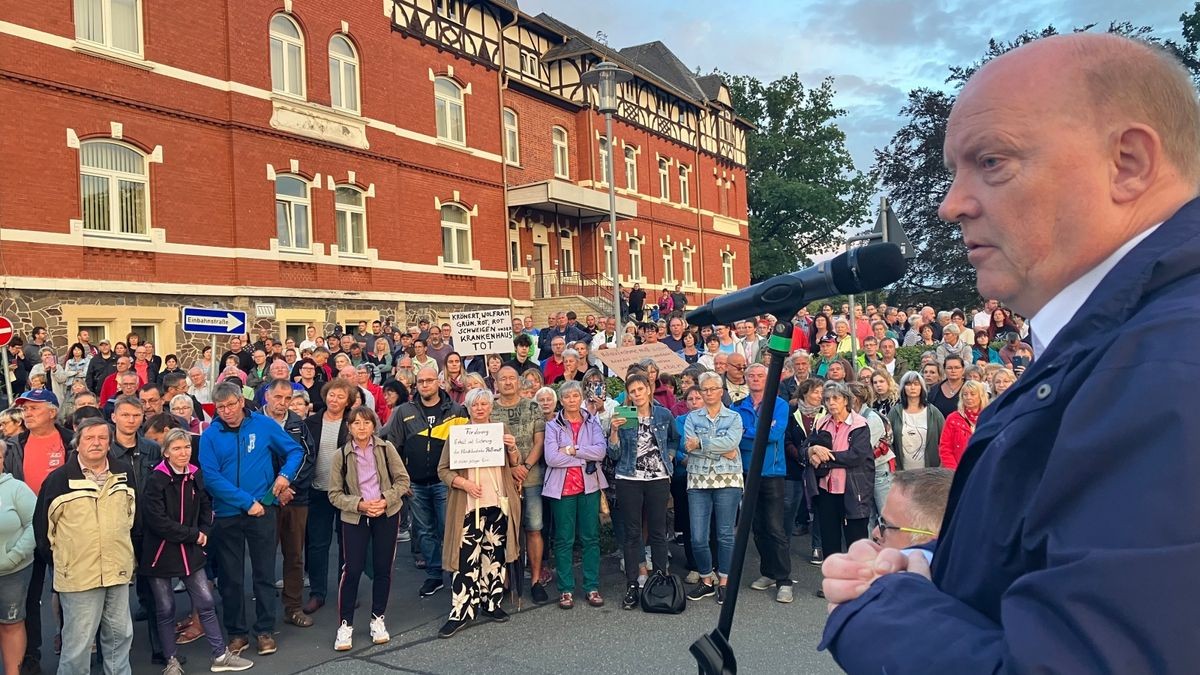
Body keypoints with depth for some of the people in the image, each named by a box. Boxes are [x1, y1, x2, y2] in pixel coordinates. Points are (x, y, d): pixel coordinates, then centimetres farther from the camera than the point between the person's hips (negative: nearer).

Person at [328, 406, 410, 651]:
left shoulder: (386, 448, -3)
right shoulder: (341, 455, -4)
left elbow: (402, 480, 0)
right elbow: (335, 494, -2)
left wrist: (386, 500, -14)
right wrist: (359, 504, -16)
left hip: (387, 515, 1)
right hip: (354, 518, -1)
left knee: (383, 568, 7)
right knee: (352, 570, -5)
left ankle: (378, 619, 22)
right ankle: (345, 624, 9)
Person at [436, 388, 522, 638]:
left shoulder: (501, 431, 10)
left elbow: (515, 465, 11)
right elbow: (443, 470, -1)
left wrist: (512, 448, -10)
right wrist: (464, 483, -17)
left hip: (499, 504, 3)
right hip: (469, 506, -3)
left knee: (495, 555, 10)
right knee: (466, 558, -5)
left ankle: (491, 603, 23)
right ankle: (461, 612, 0)